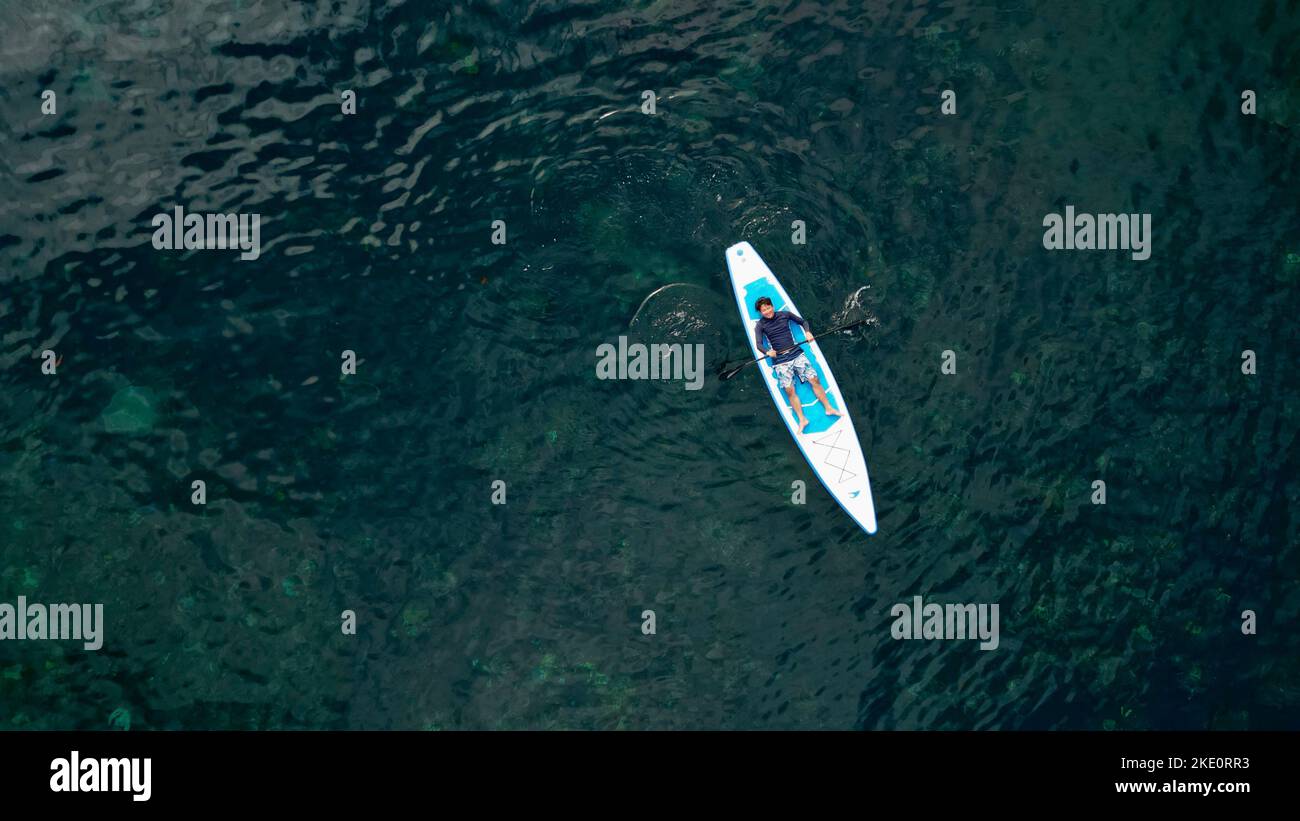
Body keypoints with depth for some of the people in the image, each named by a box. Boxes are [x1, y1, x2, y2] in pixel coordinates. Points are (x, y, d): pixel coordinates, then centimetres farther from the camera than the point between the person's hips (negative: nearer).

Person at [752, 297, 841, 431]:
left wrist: (807, 332, -1)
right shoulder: (760, 325, 2)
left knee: (814, 380, -7)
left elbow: (803, 321, 18)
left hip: (796, 353, 2)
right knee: (789, 390, -14)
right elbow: (758, 344, -8)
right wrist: (768, 351, -27)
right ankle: (802, 420, -11)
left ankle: (828, 408, 4)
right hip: (780, 360, -2)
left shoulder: (785, 314, 7)